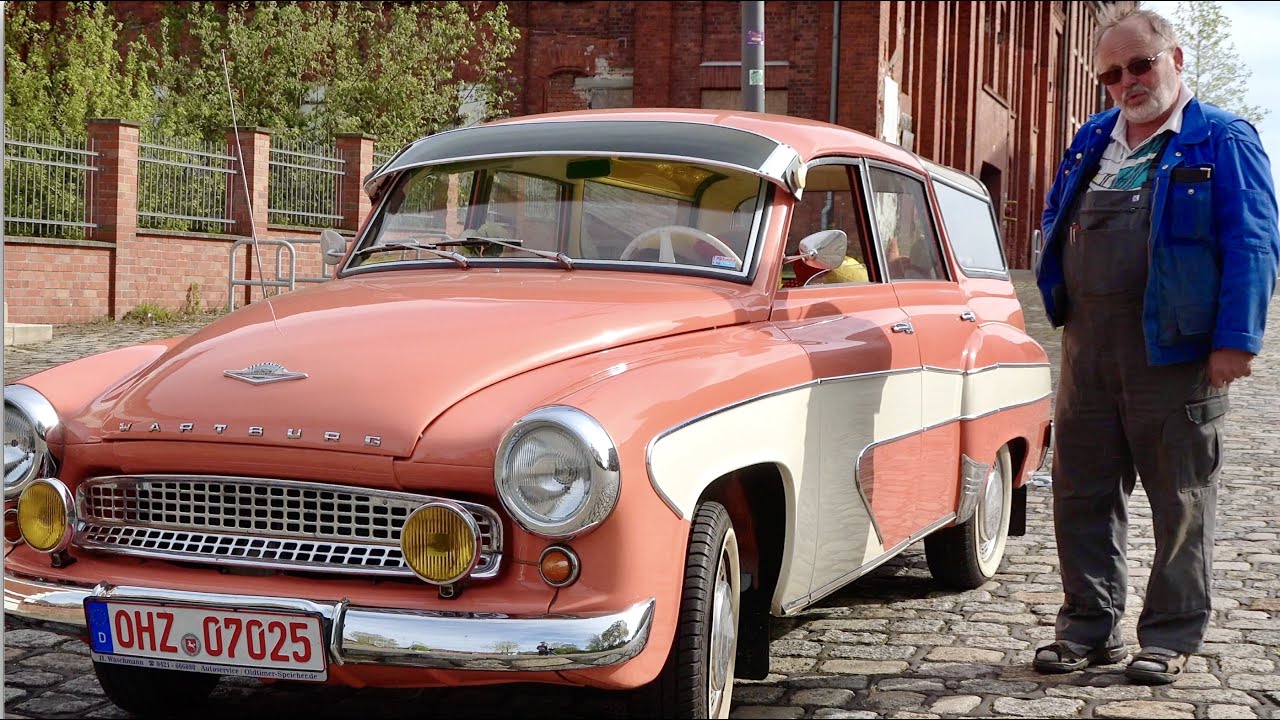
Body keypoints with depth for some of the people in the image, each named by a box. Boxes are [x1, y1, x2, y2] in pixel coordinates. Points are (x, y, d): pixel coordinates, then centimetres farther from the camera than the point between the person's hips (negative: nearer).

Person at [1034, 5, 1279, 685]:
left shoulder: (1223, 140, -3)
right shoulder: (1091, 141, 15)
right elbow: (1054, 223, 25)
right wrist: (1060, 303, 9)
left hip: (1174, 352, -5)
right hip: (1088, 349, 6)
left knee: (1181, 500, 4)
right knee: (1083, 493, 9)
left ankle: (1172, 636, 14)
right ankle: (1089, 626, 21)